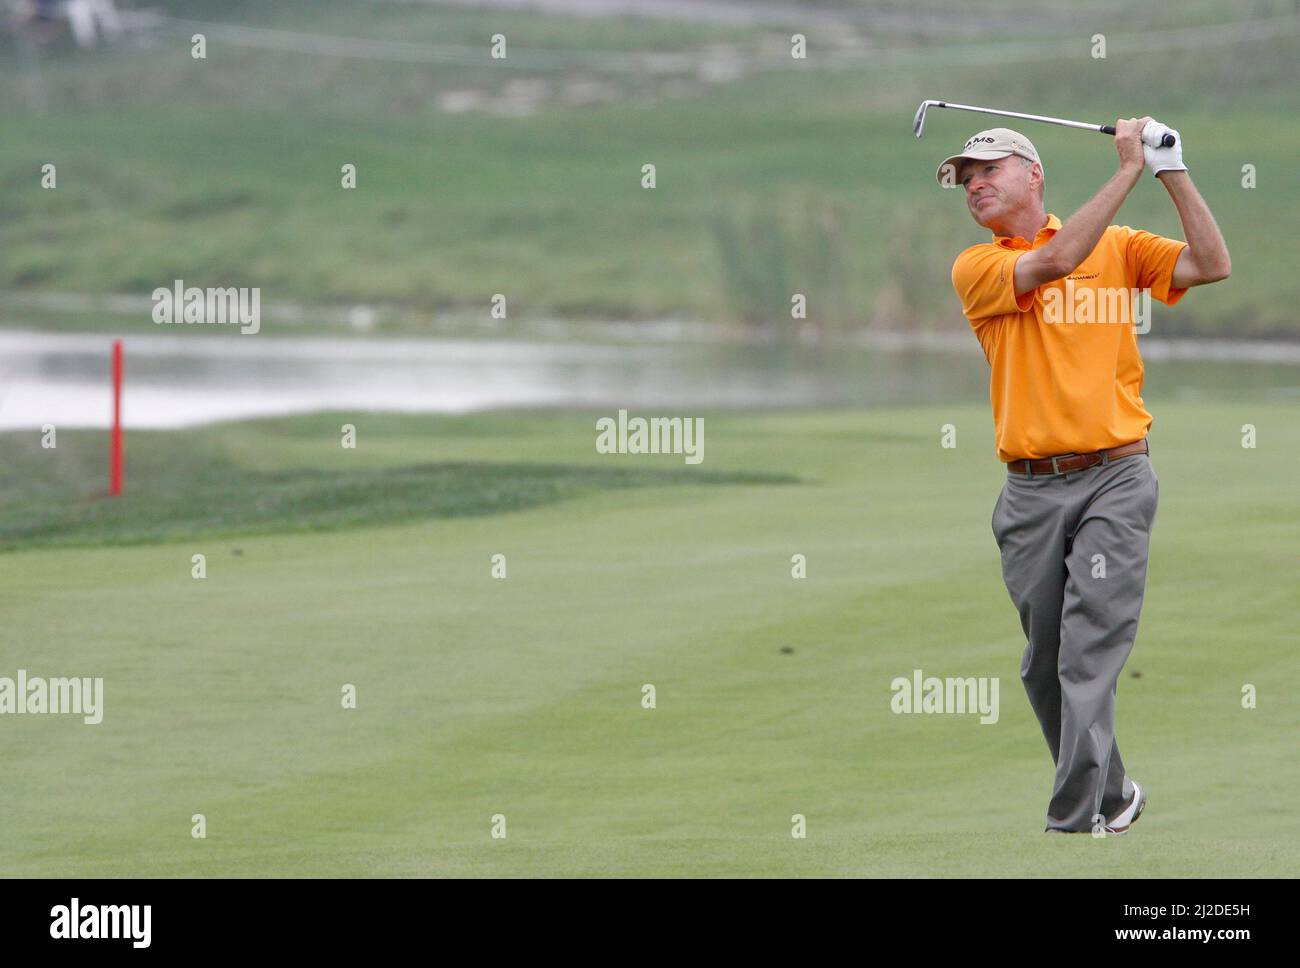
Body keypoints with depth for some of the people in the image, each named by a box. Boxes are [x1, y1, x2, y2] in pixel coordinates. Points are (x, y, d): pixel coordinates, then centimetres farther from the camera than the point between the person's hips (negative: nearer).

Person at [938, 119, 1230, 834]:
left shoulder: (1120, 246, 9)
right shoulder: (975, 270, 6)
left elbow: (1210, 265, -2)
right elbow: (1054, 264, -12)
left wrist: (1172, 171, -7)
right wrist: (1128, 169, -11)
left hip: (1115, 479, -2)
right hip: (1030, 491, 2)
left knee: (1090, 654, -13)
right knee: (1045, 666, 6)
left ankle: (1072, 823, -16)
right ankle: (1112, 792, 23)